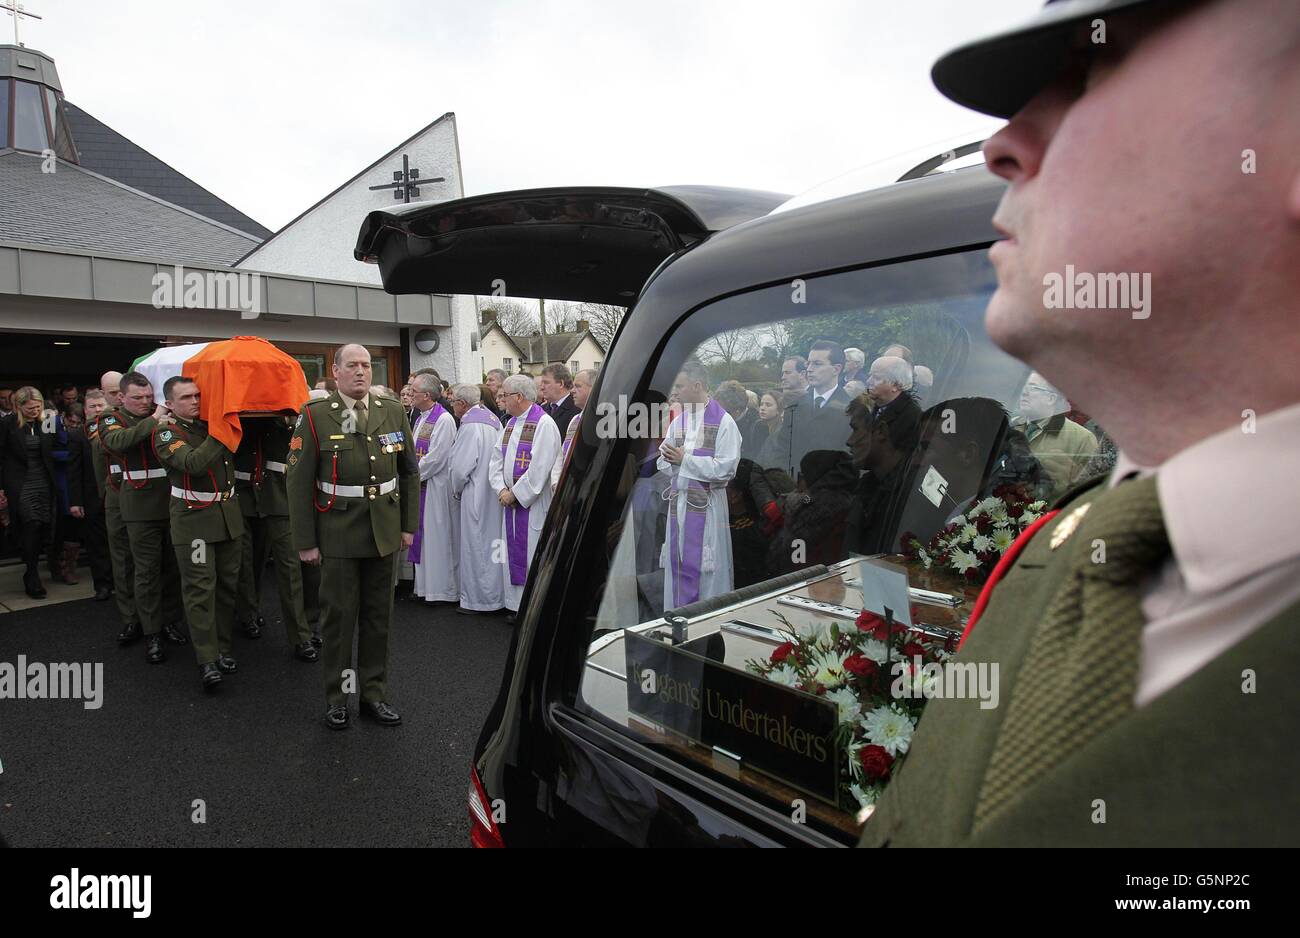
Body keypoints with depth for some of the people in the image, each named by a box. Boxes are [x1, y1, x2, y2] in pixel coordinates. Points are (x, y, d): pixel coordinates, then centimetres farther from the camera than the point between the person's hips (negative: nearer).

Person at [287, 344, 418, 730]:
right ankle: (336, 697, 24)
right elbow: (299, 481, -6)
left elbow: (409, 471, 10)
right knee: (338, 616, 7)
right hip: (338, 535, -3)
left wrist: (408, 525, 7)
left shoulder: (393, 411, 4)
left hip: (384, 533, 3)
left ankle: (374, 693, 26)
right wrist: (305, 541, -7)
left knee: (378, 615, 12)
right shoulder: (315, 415, -5)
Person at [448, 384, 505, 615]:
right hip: (490, 491, 9)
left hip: (475, 494, -9)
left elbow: (461, 466, -20)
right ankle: (492, 594, 26)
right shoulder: (491, 418, 10)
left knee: (475, 544, 1)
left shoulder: (471, 424, -18)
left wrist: (456, 490, -2)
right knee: (488, 541, 16)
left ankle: (477, 599, 12)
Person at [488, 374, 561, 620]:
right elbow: (496, 459, 12)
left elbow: (539, 468, -18)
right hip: (510, 500, 8)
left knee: (532, 552, -3)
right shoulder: (510, 424, 14)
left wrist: (515, 493, -14)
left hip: (533, 501, -8)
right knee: (512, 552, 11)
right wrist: (501, 490, -3)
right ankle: (516, 605, 21)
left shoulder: (544, 424, -12)